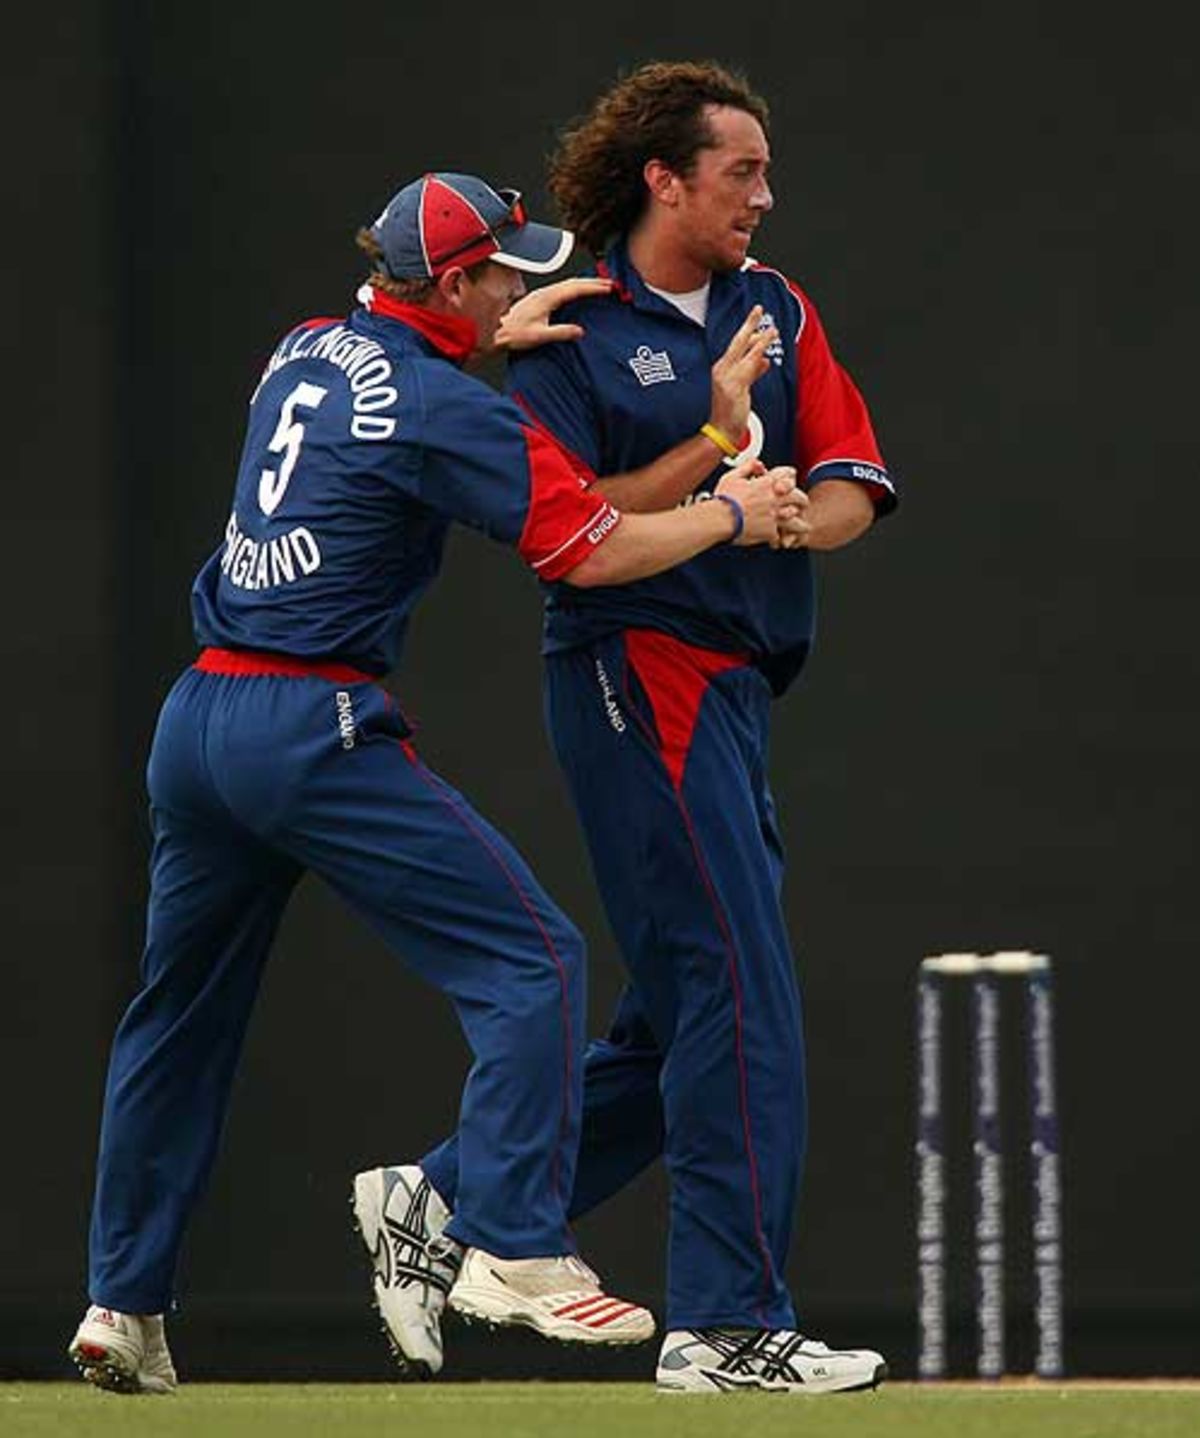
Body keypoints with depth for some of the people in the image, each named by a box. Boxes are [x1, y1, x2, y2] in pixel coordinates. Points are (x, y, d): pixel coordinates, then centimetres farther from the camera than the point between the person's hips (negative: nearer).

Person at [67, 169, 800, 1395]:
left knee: (179, 1011, 17)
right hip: (316, 729, -8)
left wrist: (498, 336, 29)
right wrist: (728, 516, 3)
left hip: (197, 721, 8)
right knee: (531, 958, -4)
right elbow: (589, 550, -12)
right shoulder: (442, 408, -11)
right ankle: (513, 1250, -13)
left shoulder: (304, 351, 12)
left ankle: (121, 1305, 19)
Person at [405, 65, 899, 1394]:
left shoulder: (774, 309, 14)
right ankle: (728, 1325, -11)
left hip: (734, 685, 8)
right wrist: (714, 451, -19)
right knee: (739, 994, -12)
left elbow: (854, 478, 6)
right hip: (639, 673, -8)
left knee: (682, 1018, 11)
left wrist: (801, 519, -17)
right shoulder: (570, 330, -5)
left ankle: (440, 1200, 20)